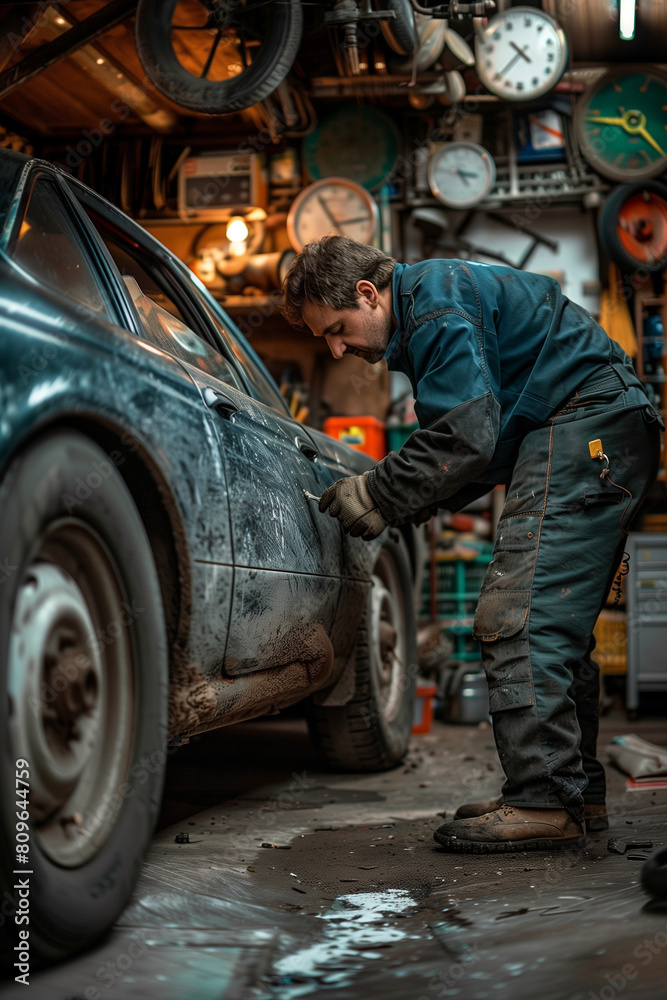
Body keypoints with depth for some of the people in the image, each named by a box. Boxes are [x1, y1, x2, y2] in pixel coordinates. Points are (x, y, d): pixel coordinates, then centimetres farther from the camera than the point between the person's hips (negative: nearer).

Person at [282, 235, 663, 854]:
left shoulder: (436, 303, -12)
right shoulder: (425, 308, 20)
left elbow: (467, 438, -21)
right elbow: (483, 441, 20)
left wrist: (378, 495, -11)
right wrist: (410, 503, 7)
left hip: (587, 426, -11)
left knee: (518, 616, -17)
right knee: (556, 624, 11)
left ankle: (544, 801, -16)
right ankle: (579, 793, 16)